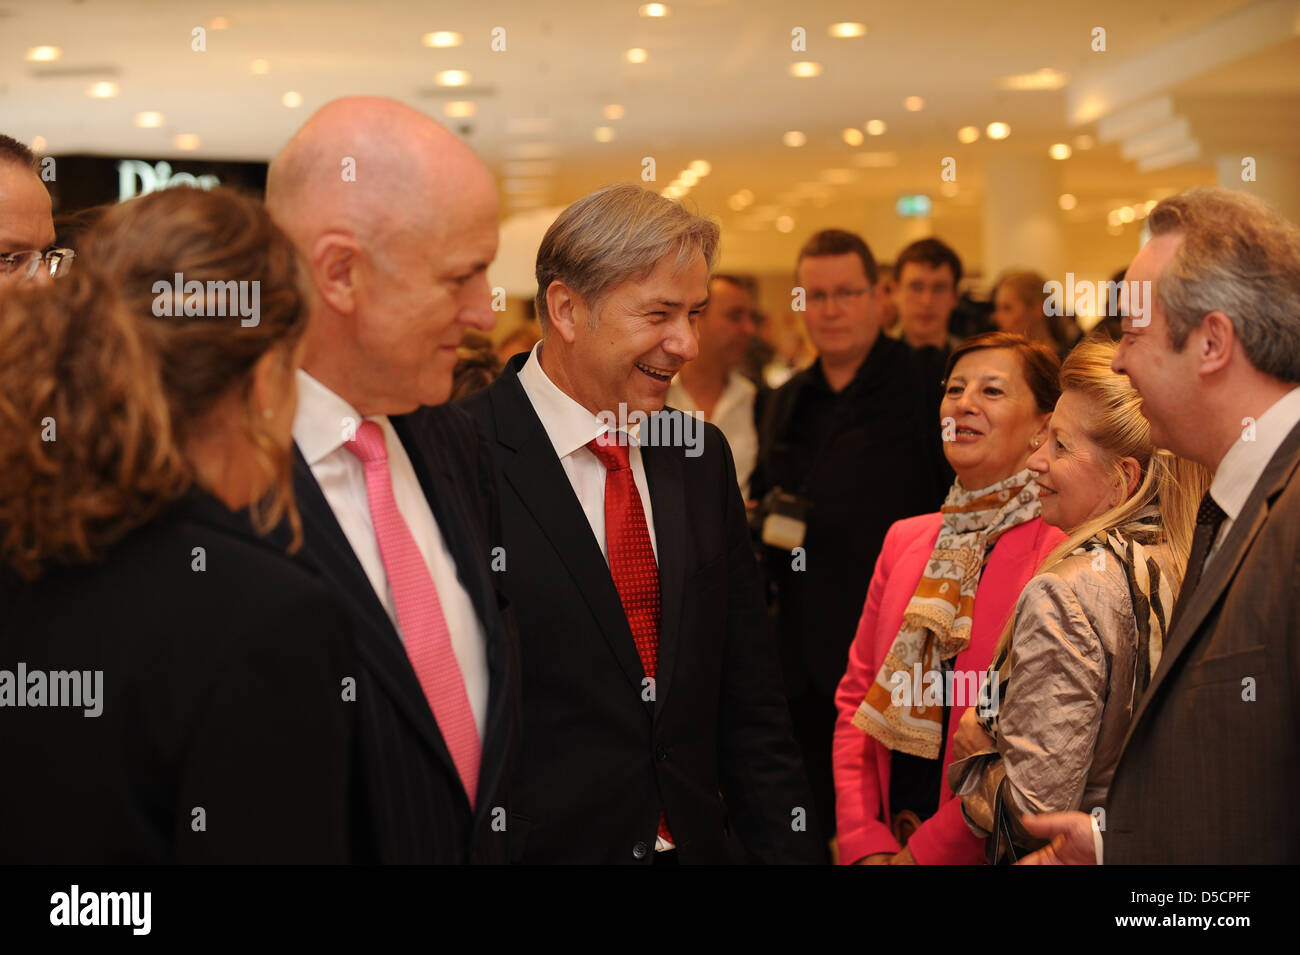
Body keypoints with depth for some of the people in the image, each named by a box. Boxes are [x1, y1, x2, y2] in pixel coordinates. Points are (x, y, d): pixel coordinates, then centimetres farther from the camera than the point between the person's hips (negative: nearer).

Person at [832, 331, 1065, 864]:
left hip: (993, 850, -5)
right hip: (886, 839, 5)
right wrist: (865, 840, -5)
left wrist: (930, 850, -17)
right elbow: (856, 696, 7)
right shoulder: (904, 541, 8)